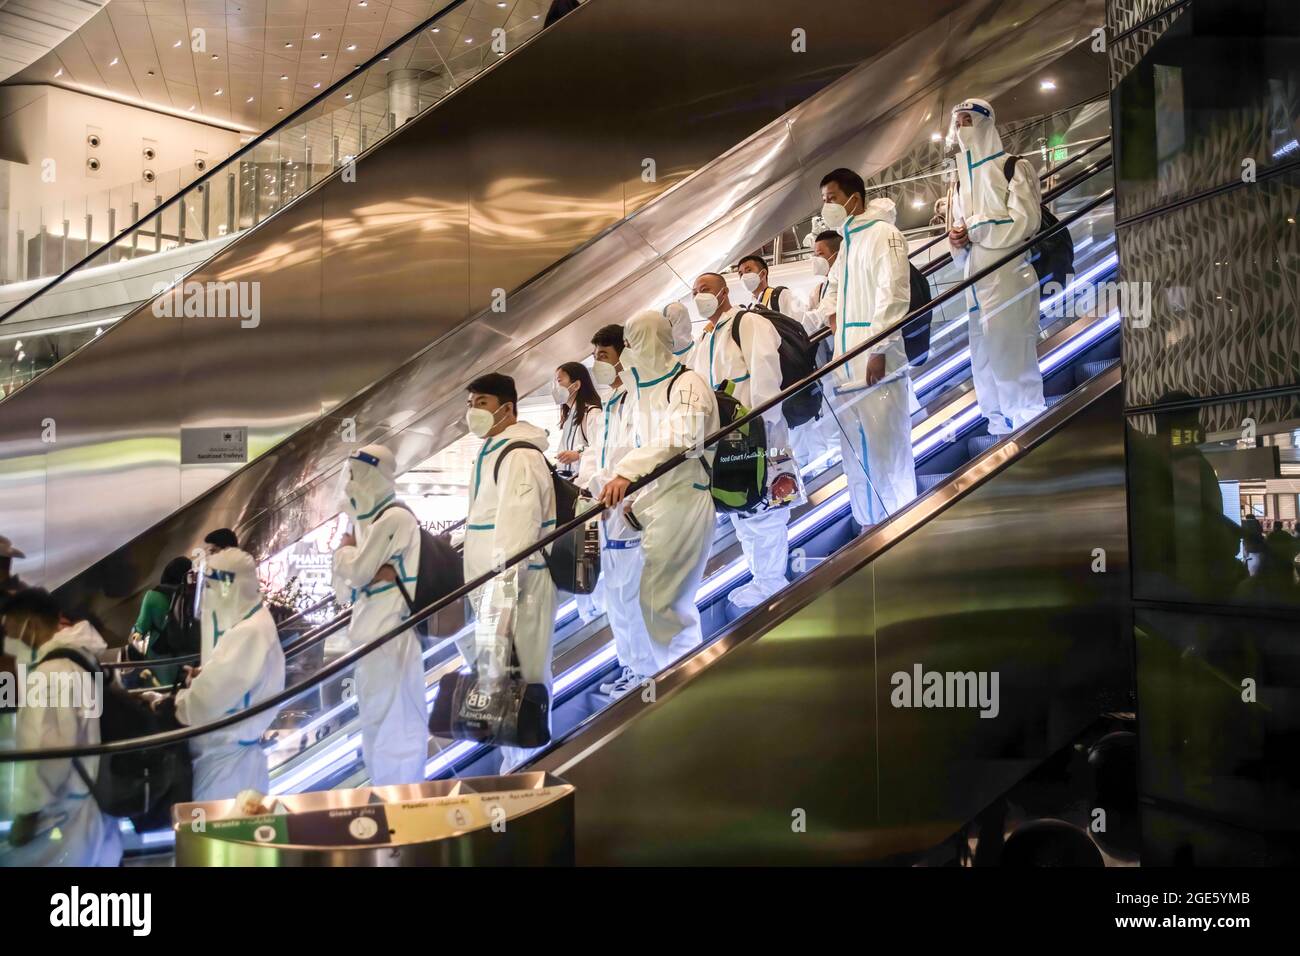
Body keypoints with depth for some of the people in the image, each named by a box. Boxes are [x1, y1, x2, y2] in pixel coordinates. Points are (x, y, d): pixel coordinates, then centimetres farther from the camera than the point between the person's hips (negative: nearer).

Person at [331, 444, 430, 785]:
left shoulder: (395, 518, -11)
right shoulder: (369, 523, 16)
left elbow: (355, 573, -16)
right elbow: (343, 590, 12)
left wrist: (344, 548, 3)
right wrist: (372, 576, -8)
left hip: (390, 638, -10)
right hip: (372, 639, 10)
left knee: (393, 724, -6)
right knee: (376, 723, 17)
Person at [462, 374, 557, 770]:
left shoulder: (519, 456, -15)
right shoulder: (491, 452, 19)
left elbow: (517, 530, -22)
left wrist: (502, 591, -26)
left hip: (516, 586, -10)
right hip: (493, 585, 10)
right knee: (497, 673, 14)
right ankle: (513, 764, 24)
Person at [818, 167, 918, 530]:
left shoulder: (883, 234, -6)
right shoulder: (847, 241, 21)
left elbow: (893, 294, -15)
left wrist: (879, 351, -19)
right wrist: (831, 311, 17)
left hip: (875, 362, -9)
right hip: (847, 364, 9)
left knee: (886, 446, -7)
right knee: (855, 449, 10)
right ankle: (869, 524, 18)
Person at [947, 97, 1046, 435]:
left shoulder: (1013, 168, 0)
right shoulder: (962, 179, 21)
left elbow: (1025, 219, -10)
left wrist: (975, 230, -10)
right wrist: (956, 238, 0)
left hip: (1008, 274, -7)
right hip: (976, 278, 7)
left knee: (1011, 355, -12)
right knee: (984, 357, 6)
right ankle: (999, 428, 12)